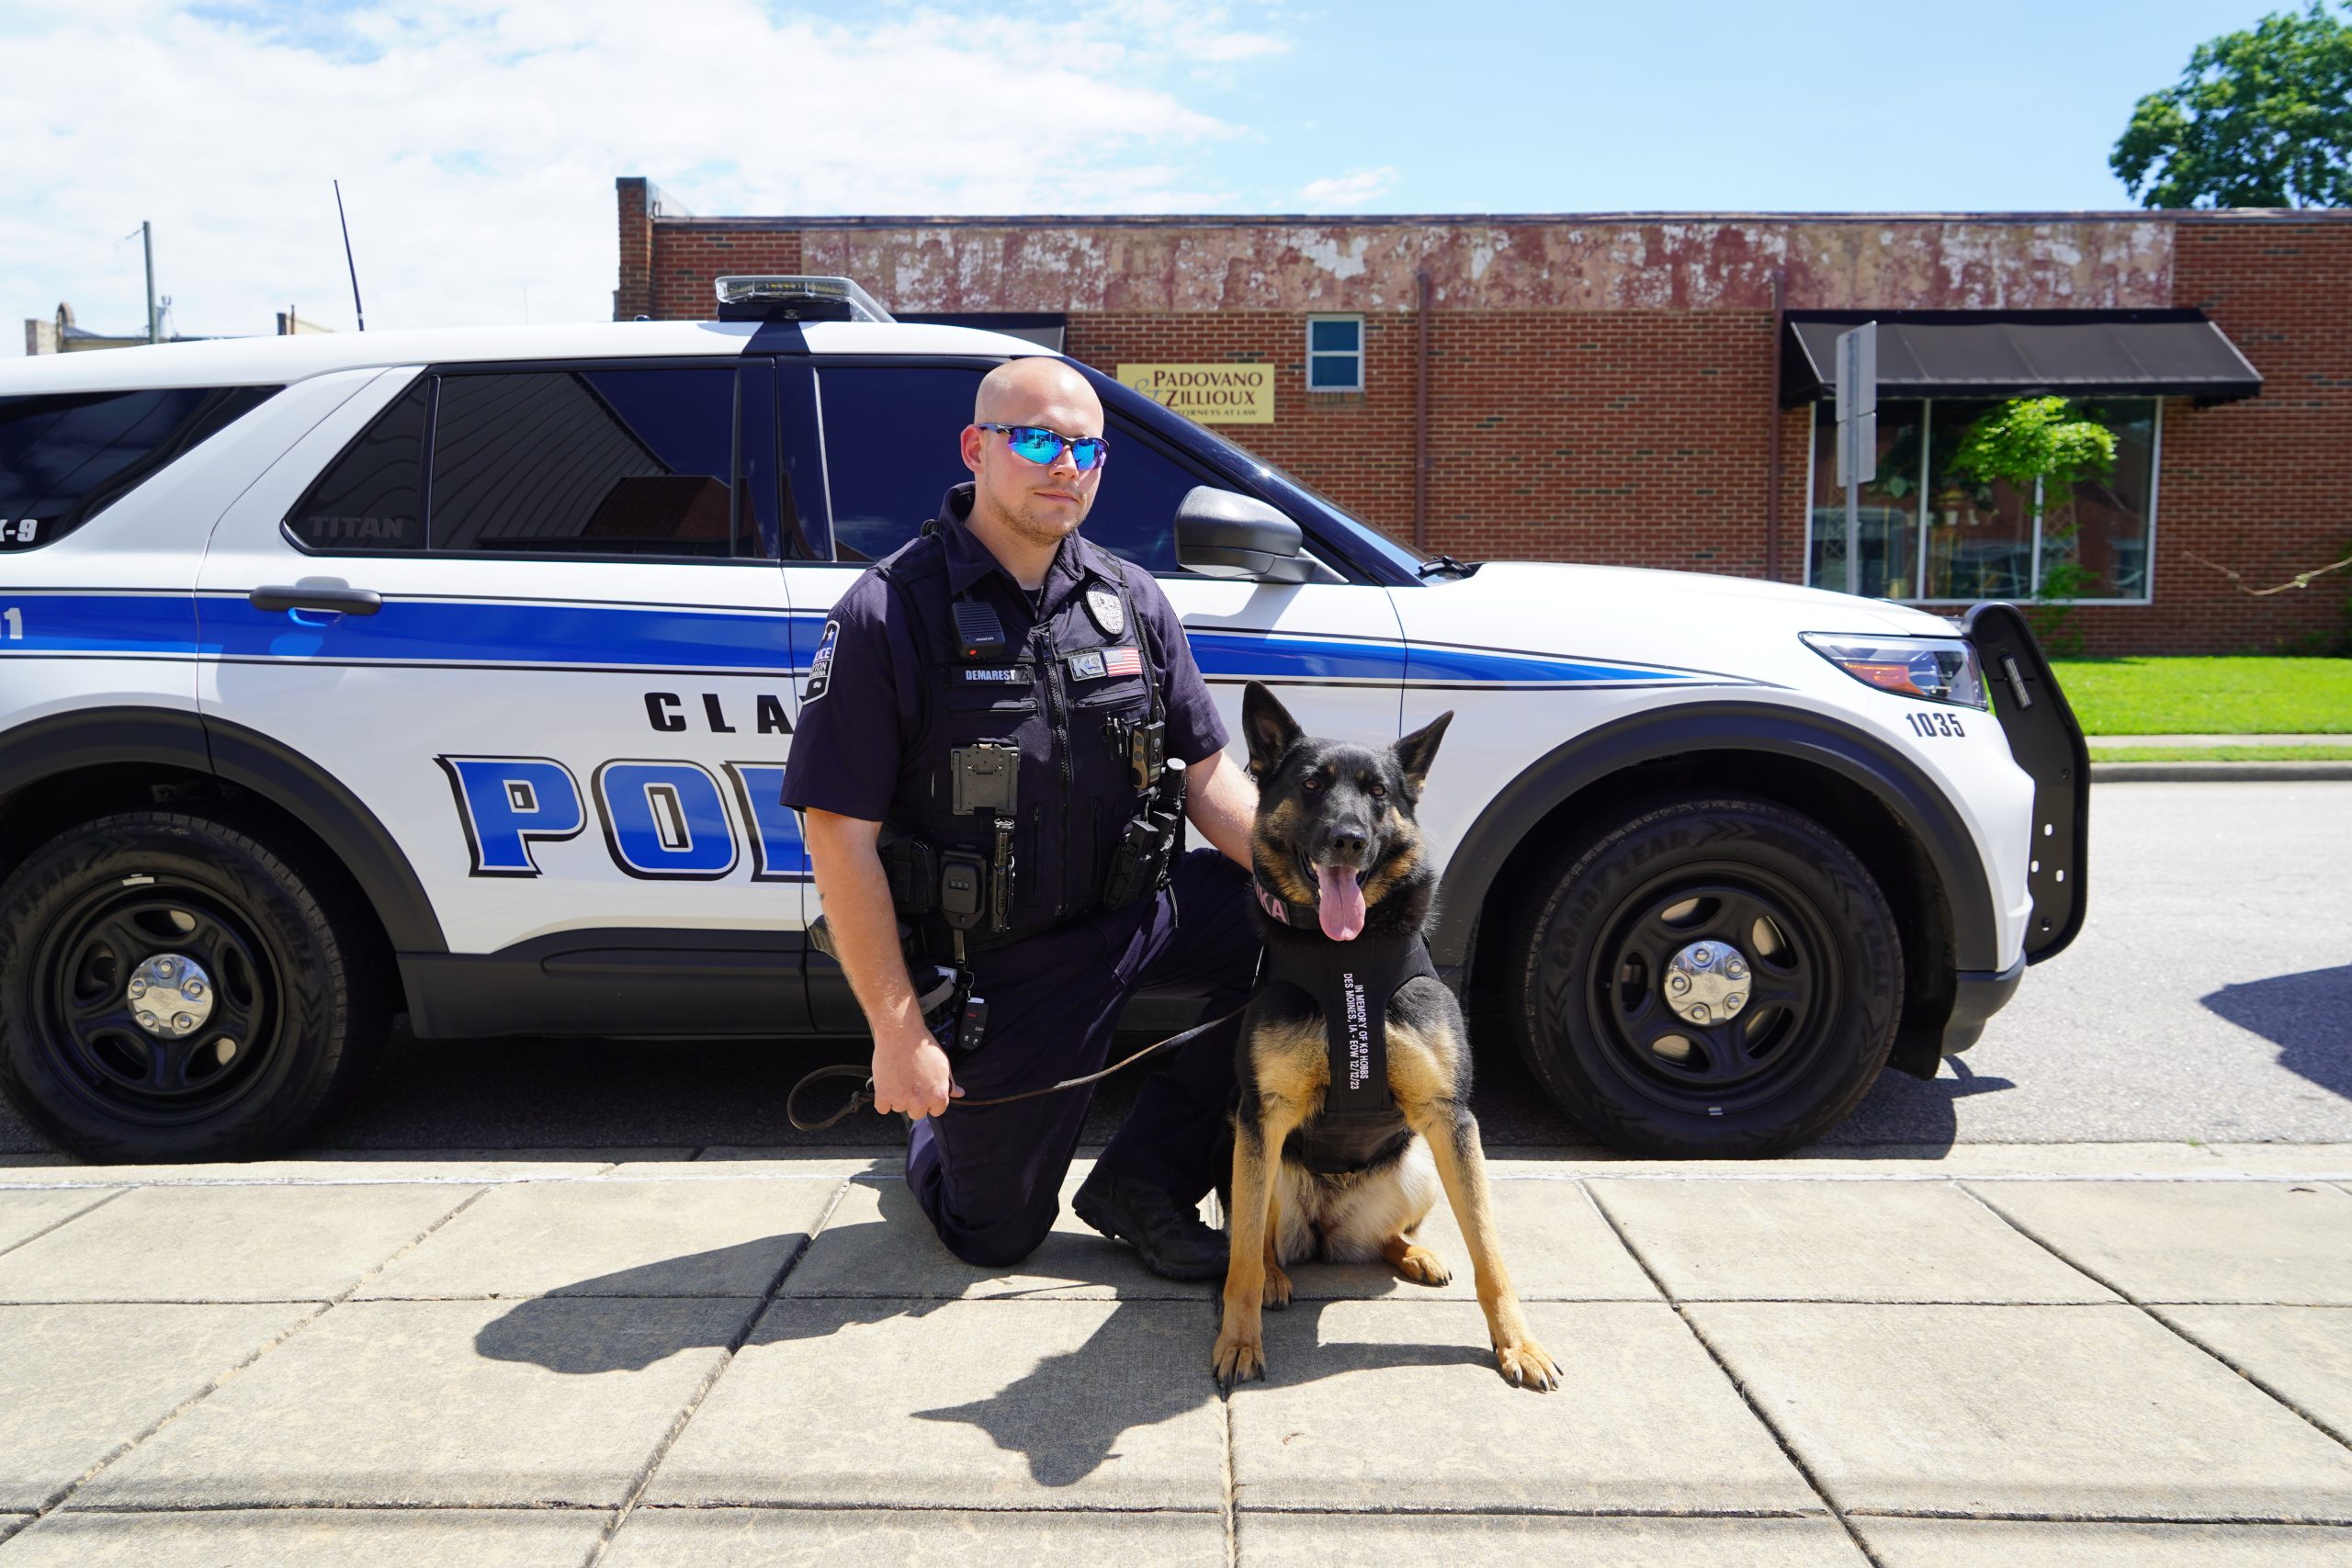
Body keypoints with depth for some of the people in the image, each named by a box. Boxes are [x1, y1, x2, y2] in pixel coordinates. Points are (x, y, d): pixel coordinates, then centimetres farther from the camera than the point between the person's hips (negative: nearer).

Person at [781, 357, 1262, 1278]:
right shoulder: (888, 614, -15)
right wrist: (898, 1035, -18)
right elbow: (840, 836, -17)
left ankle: (1146, 1179, 1)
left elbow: (1207, 774, 3)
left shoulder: (1131, 602, 1)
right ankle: (935, 1128, 43)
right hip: (1001, 963, -4)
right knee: (993, 1236, 5)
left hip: (1140, 915, 5)